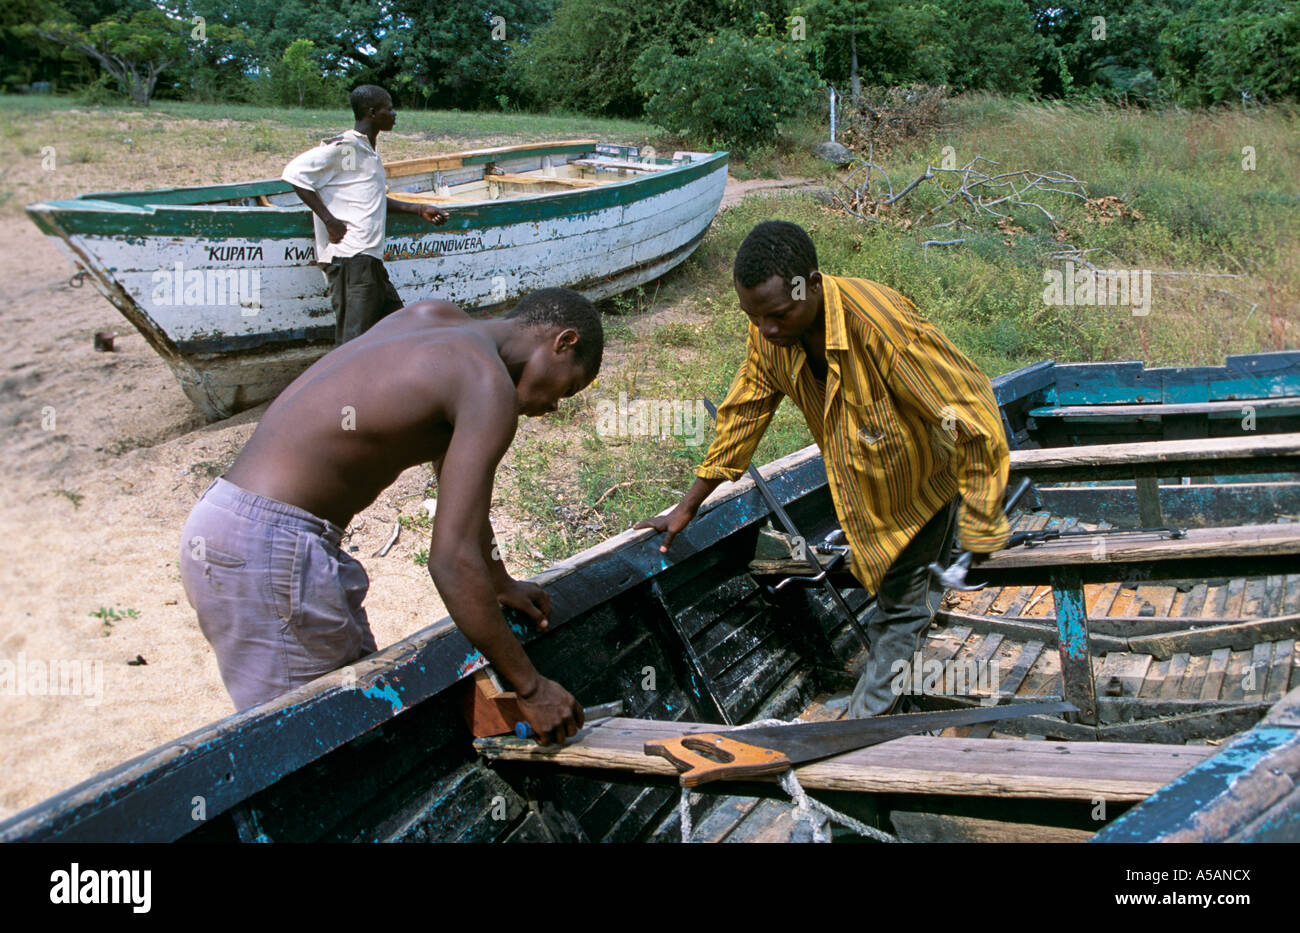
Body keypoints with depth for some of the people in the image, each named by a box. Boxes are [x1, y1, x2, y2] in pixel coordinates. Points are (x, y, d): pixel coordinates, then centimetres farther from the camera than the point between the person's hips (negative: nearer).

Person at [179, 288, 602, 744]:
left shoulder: (432, 319, 15)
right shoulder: (489, 386, -13)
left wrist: (500, 584, 33)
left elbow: (456, 480, 27)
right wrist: (530, 687, -11)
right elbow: (450, 560, -19)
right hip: (267, 549, -10)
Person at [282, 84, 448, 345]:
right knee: (352, 341, -12)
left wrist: (420, 210, 28)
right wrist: (329, 221, -17)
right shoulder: (345, 145, -8)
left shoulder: (369, 150, 22)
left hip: (370, 257, 10)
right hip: (349, 256, -10)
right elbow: (295, 172, -16)